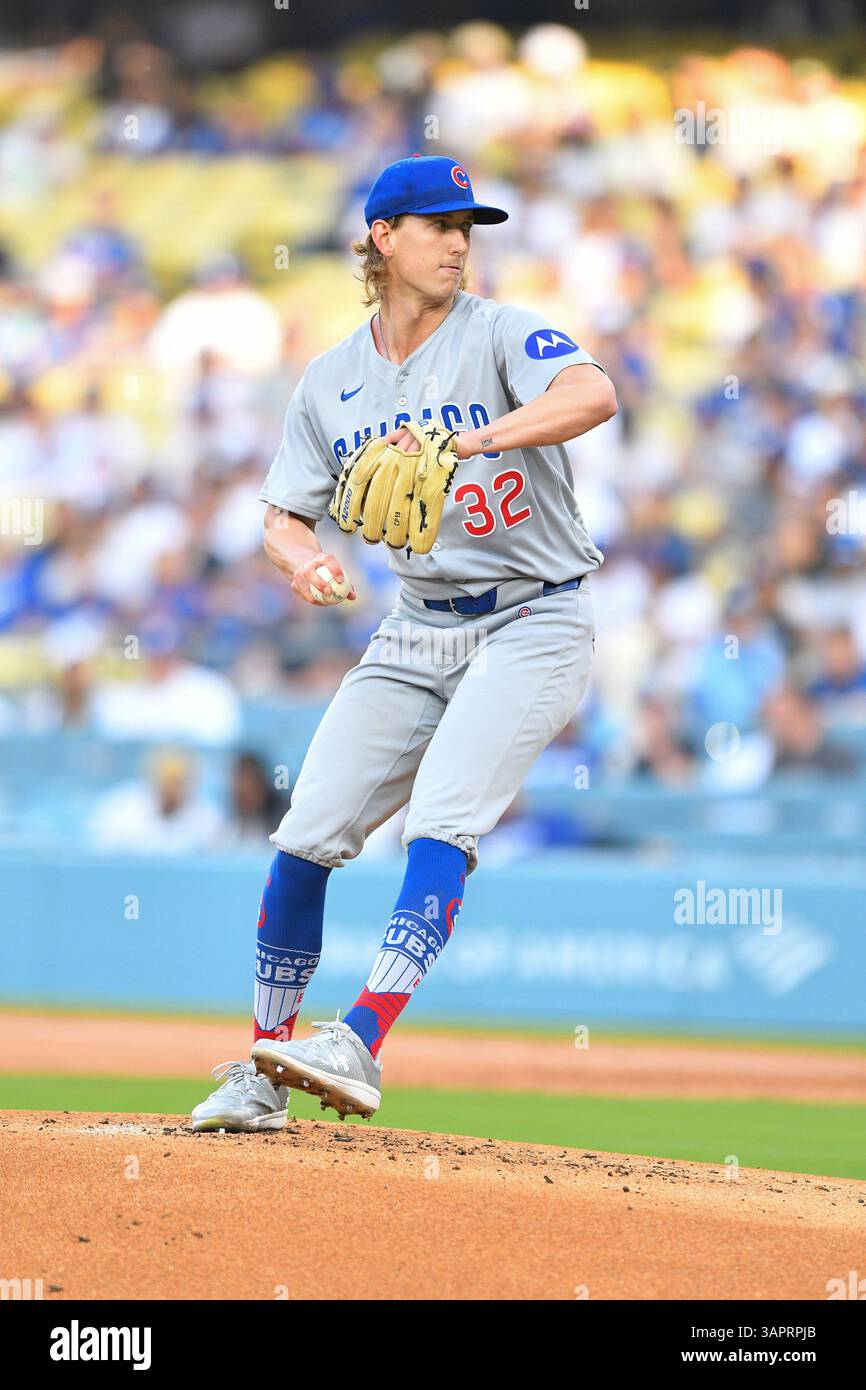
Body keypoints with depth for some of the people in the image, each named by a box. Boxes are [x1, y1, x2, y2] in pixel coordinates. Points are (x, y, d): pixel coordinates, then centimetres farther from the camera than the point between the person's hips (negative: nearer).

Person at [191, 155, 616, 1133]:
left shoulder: (500, 336, -9)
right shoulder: (331, 382, 7)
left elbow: (594, 395, -29)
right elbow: (285, 516, 8)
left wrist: (470, 440, -44)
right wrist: (301, 558, -17)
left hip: (533, 621, -5)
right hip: (418, 632, 5)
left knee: (440, 823, -24)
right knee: (306, 836, -3)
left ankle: (361, 1045, -32)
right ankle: (261, 1076, 7)